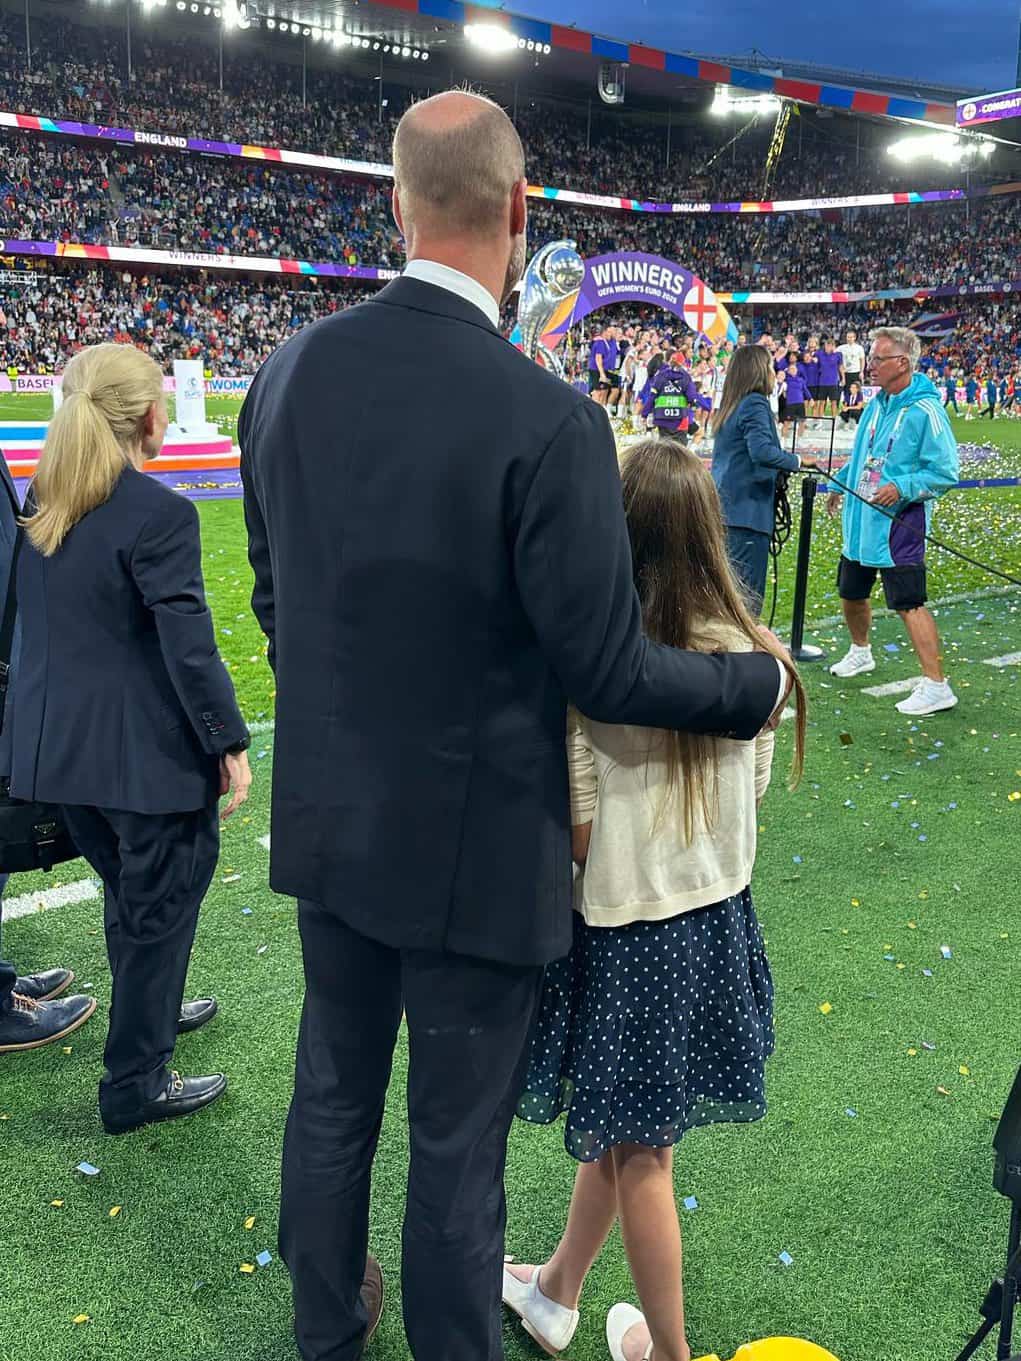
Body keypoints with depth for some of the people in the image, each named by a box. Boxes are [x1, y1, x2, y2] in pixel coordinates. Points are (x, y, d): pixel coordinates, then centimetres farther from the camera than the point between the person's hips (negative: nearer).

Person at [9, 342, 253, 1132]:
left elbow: (35, 622, 12)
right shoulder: (158, 513, -19)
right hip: (149, 754, -8)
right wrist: (230, 742, -11)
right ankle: (135, 1084, 22)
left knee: (129, 895, 27)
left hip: (60, 743, 8)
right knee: (159, 909, 9)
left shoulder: (42, 502, 4)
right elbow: (188, 645, -20)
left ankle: (150, 1012, 48)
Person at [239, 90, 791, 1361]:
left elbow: (272, 598, 6)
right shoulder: (549, 420, -23)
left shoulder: (287, 374, -5)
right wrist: (762, 679, 1)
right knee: (457, 1146, 15)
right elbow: (607, 671, -18)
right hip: (473, 847, -5)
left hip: (329, 824, 6)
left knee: (331, 1098, 24)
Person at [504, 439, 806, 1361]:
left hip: (628, 934, -5)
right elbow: (750, 798, 2)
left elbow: (578, 837, -16)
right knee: (621, 1128, 23)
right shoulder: (750, 658, -9)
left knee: (635, 1151, 16)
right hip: (720, 916, 5)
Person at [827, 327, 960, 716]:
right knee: (851, 593, 21)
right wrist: (841, 484, 22)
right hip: (860, 522, 9)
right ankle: (860, 652, 47)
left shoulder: (925, 411, -16)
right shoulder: (877, 403, 9)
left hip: (899, 525, -9)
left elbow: (945, 474, -17)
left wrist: (902, 487, -27)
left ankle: (936, 685, -7)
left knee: (909, 604, -12)